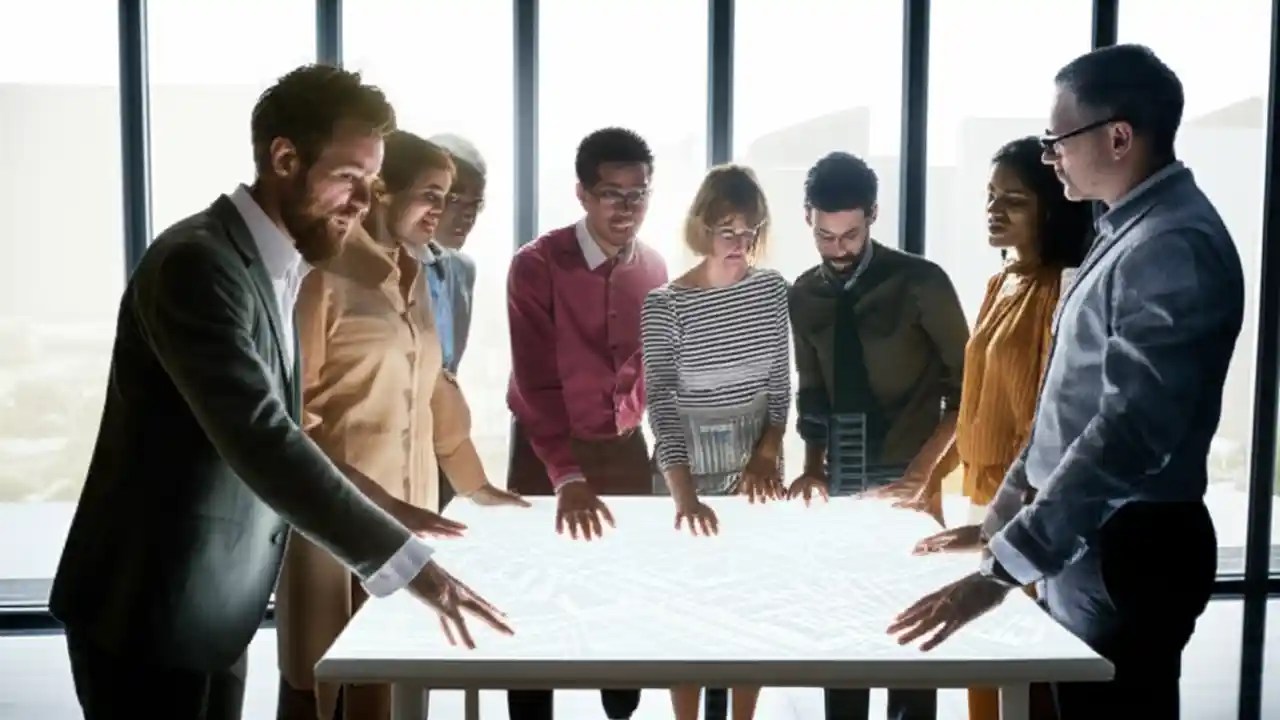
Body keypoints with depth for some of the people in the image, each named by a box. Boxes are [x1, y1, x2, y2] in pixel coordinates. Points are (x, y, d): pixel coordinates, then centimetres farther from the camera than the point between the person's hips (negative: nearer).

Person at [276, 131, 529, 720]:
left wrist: (474, 483, 17)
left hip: (407, 509, 7)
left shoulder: (410, 278, 13)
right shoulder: (326, 277, -12)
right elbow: (293, 414, -14)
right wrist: (377, 505, -19)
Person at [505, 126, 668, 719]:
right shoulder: (537, 264, -16)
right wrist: (567, 475, -29)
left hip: (626, 449, 4)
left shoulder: (654, 269, 0)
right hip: (546, 451, -4)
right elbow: (535, 382, -20)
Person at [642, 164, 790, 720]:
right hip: (691, 465, -4)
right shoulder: (664, 305, -15)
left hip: (756, 461, 4)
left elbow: (778, 383, 4)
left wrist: (768, 453, -10)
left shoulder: (772, 288, -2)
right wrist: (683, 489, -30)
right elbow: (661, 402, -19)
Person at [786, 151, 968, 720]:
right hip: (840, 485, 4)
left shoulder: (919, 283, -8)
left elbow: (966, 384, -6)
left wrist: (925, 467, -14)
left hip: (906, 483, -4)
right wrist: (813, 466, 0)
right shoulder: (803, 297, 5)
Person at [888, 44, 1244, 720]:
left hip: (1126, 549, -9)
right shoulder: (1127, 229, 11)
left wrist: (1003, 567, -32)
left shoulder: (1175, 246, -20)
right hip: (1086, 538, 9)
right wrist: (1005, 505, 19)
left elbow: (1129, 430, -30)